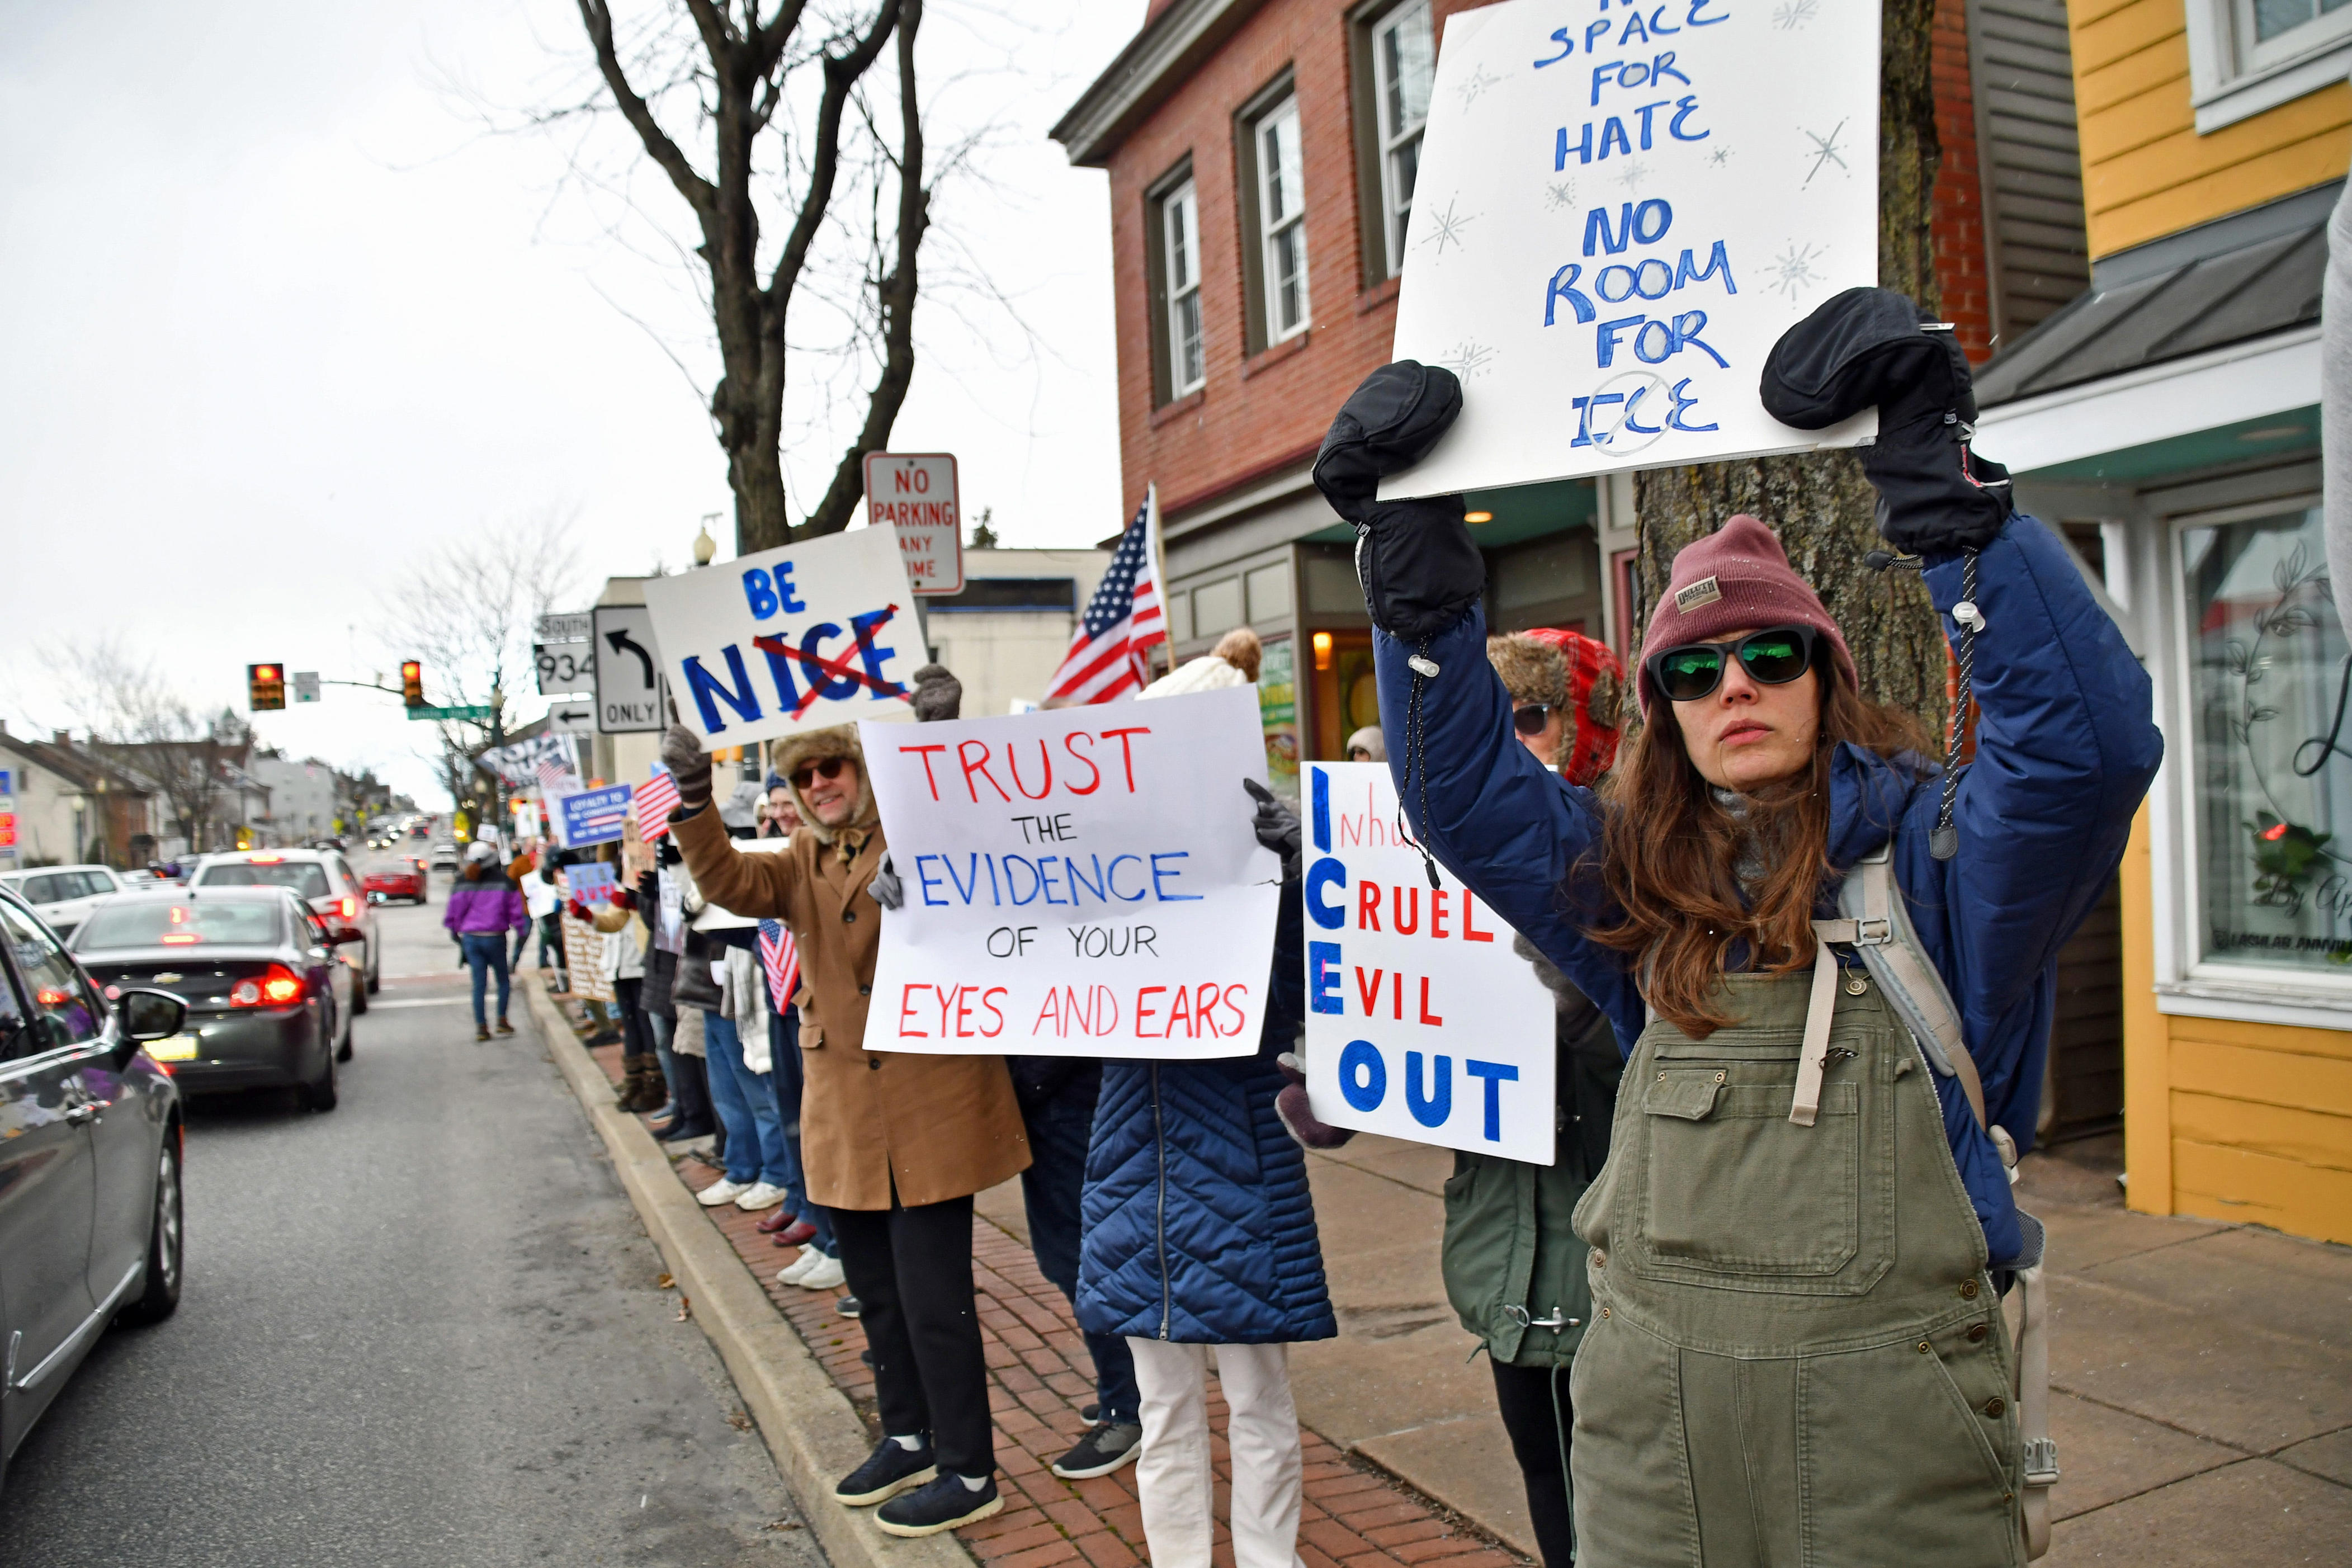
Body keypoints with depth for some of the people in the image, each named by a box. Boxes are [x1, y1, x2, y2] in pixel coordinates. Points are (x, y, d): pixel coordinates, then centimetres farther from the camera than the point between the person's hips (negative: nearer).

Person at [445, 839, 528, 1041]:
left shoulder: (463, 882, 2)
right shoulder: (502, 881, -7)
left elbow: (453, 910, 8)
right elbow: (515, 909, -5)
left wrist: (455, 932, 21)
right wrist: (520, 927, 8)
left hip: (470, 938, 3)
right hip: (495, 937, -3)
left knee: (479, 983, 8)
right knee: (503, 980, 13)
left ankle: (481, 1026, 6)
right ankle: (502, 1021, 8)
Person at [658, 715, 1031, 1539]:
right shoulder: (804, 861, 10)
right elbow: (730, 881, -7)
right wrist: (694, 804, -24)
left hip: (930, 1099, -6)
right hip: (846, 1113, 6)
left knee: (932, 1294, -1)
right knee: (876, 1289, 18)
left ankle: (968, 1472, 15)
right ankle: (910, 1438, 37)